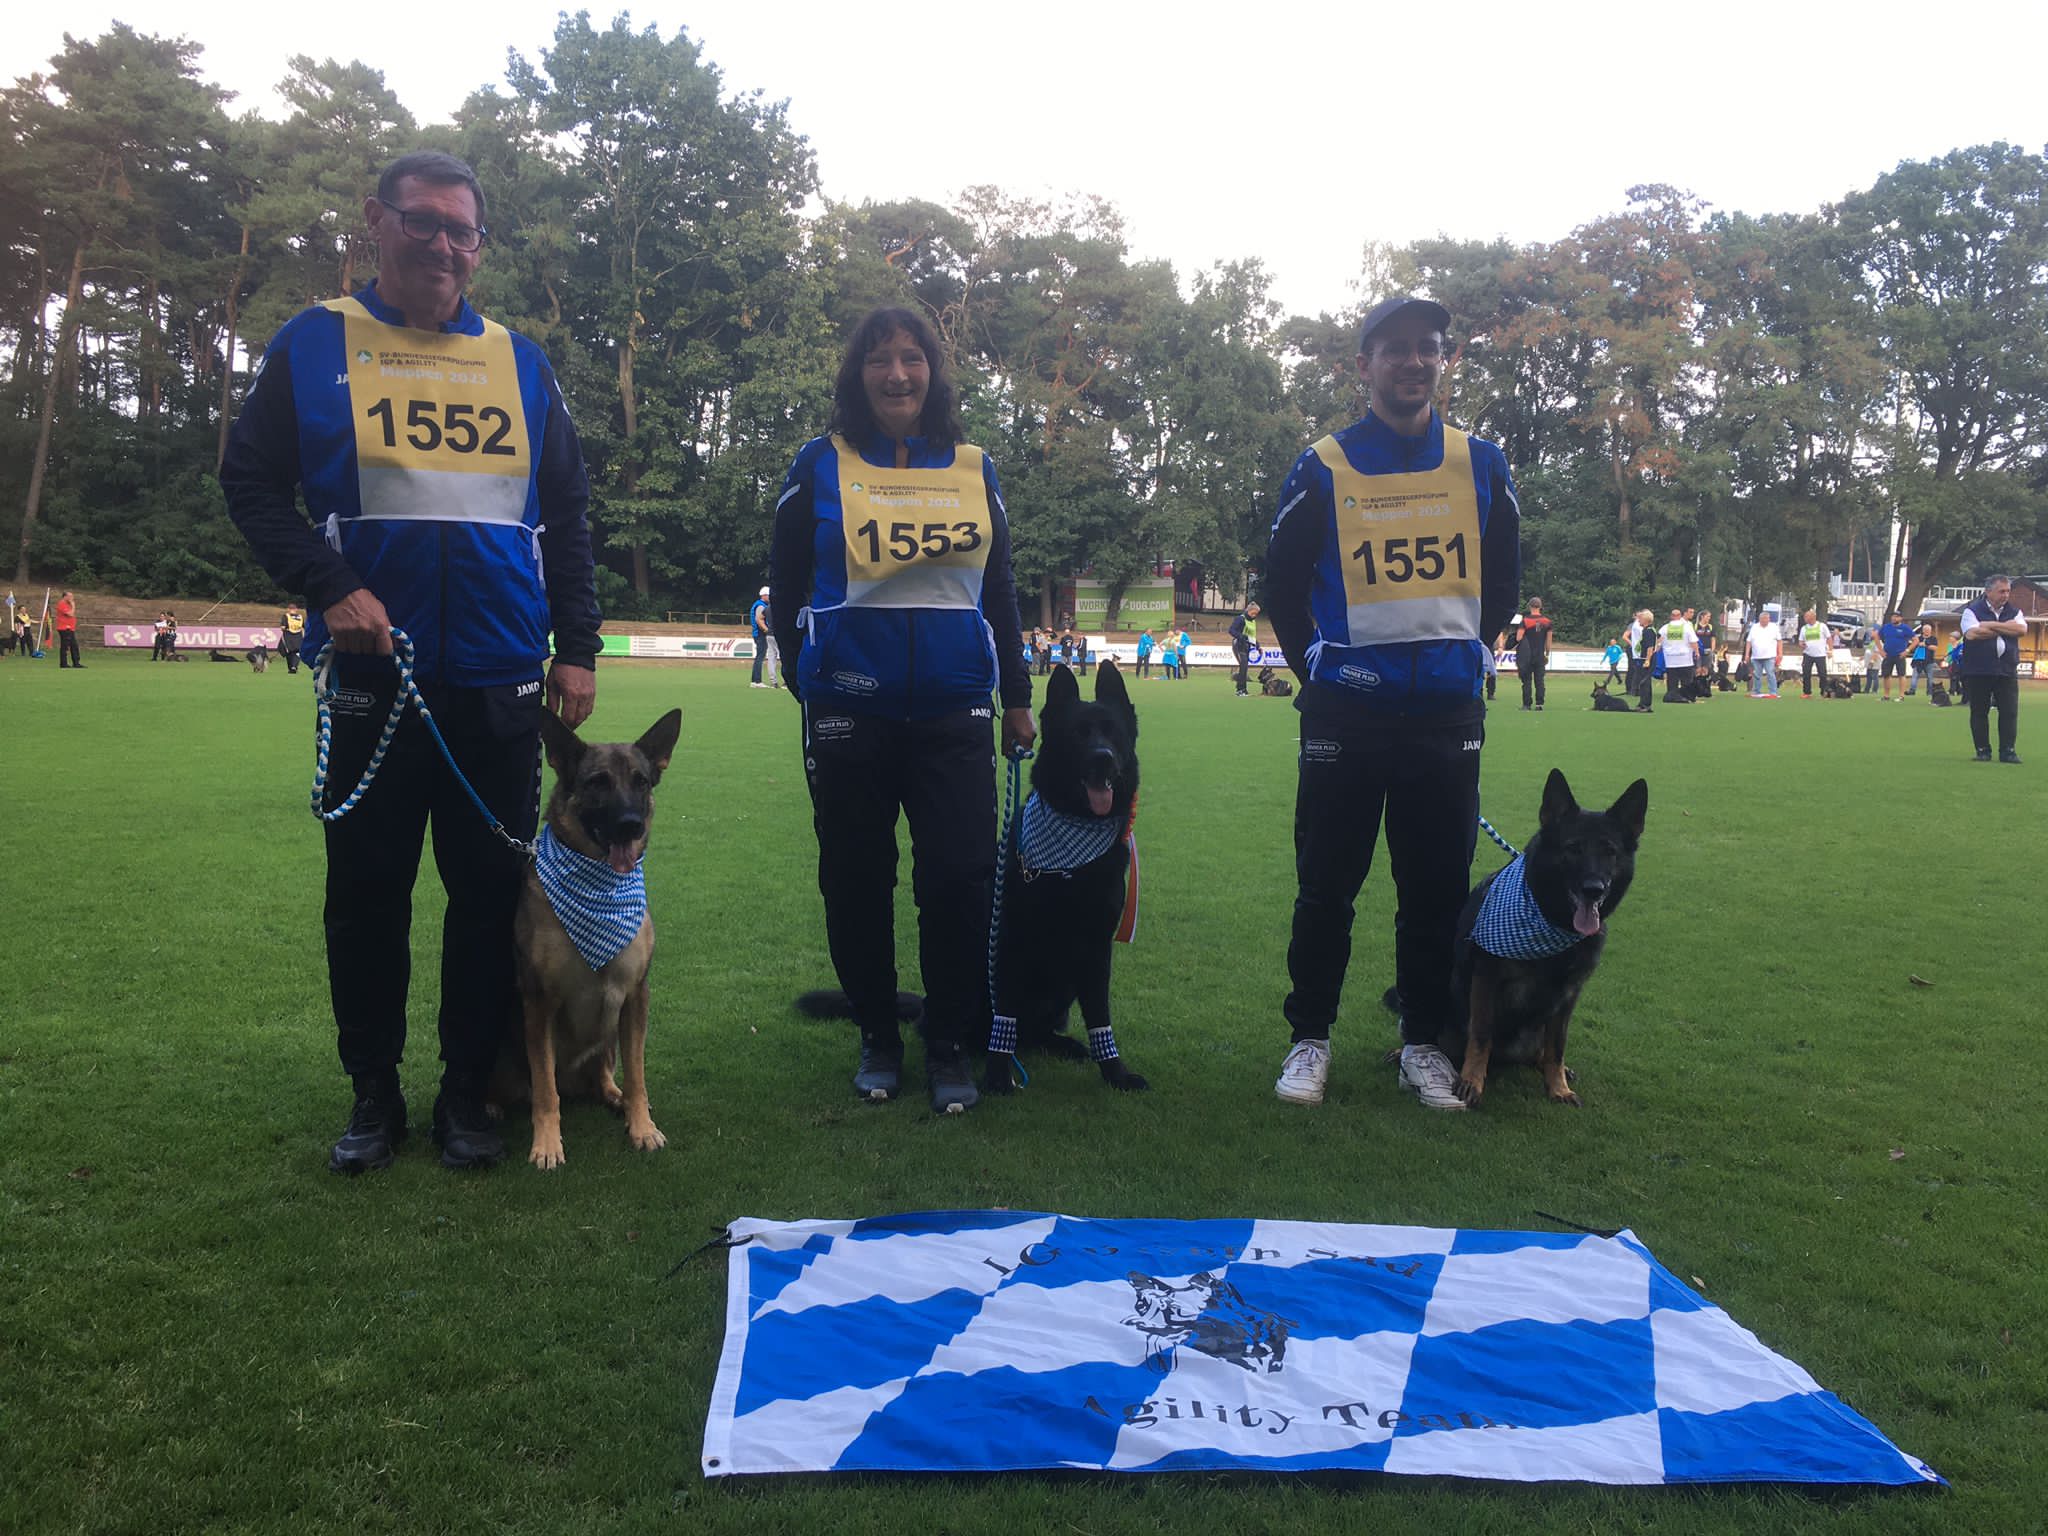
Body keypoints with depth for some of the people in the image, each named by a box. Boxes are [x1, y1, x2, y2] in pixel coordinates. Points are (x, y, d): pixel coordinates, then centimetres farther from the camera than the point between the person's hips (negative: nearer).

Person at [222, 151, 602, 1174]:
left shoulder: (520, 363, 12)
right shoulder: (314, 344, 6)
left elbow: (566, 518, 13)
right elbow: (251, 483, 2)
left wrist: (577, 647, 6)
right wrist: (329, 587, -13)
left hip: (501, 682, 2)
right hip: (372, 676, -1)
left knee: (490, 892, 6)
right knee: (366, 894, 7)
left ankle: (467, 1093, 19)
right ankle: (373, 1094, 22)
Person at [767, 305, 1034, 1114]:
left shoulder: (973, 469, 11)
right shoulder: (821, 466, 4)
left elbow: (1000, 593, 15)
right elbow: (785, 586, 8)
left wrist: (1017, 698, 14)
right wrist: (808, 677, 5)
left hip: (955, 714, 1)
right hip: (850, 715, -1)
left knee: (958, 879, -3)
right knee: (857, 882, 6)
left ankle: (950, 1049, 12)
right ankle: (878, 1039, 23)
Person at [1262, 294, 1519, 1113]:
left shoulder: (1481, 466, 6)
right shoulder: (1322, 469, -1)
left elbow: (1501, 582, 16)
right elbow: (1282, 585, 7)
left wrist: (1463, 651, 13)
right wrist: (1317, 667, 5)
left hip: (1449, 713, 2)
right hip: (1346, 712, -2)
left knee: (1438, 889, 8)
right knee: (1326, 885, 4)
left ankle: (1424, 1043, 22)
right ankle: (1310, 1039, 17)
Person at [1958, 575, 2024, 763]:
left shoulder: (2014, 611, 12)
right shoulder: (1972, 610, 1)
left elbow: (2022, 630, -7)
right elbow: (1972, 633, -16)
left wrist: (1991, 625, -11)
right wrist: (2006, 628, -5)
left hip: (2007, 671, 3)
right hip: (1978, 671, -3)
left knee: (2010, 712, -2)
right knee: (1979, 712, 3)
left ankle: (2008, 751, 3)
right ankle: (1982, 751, 10)